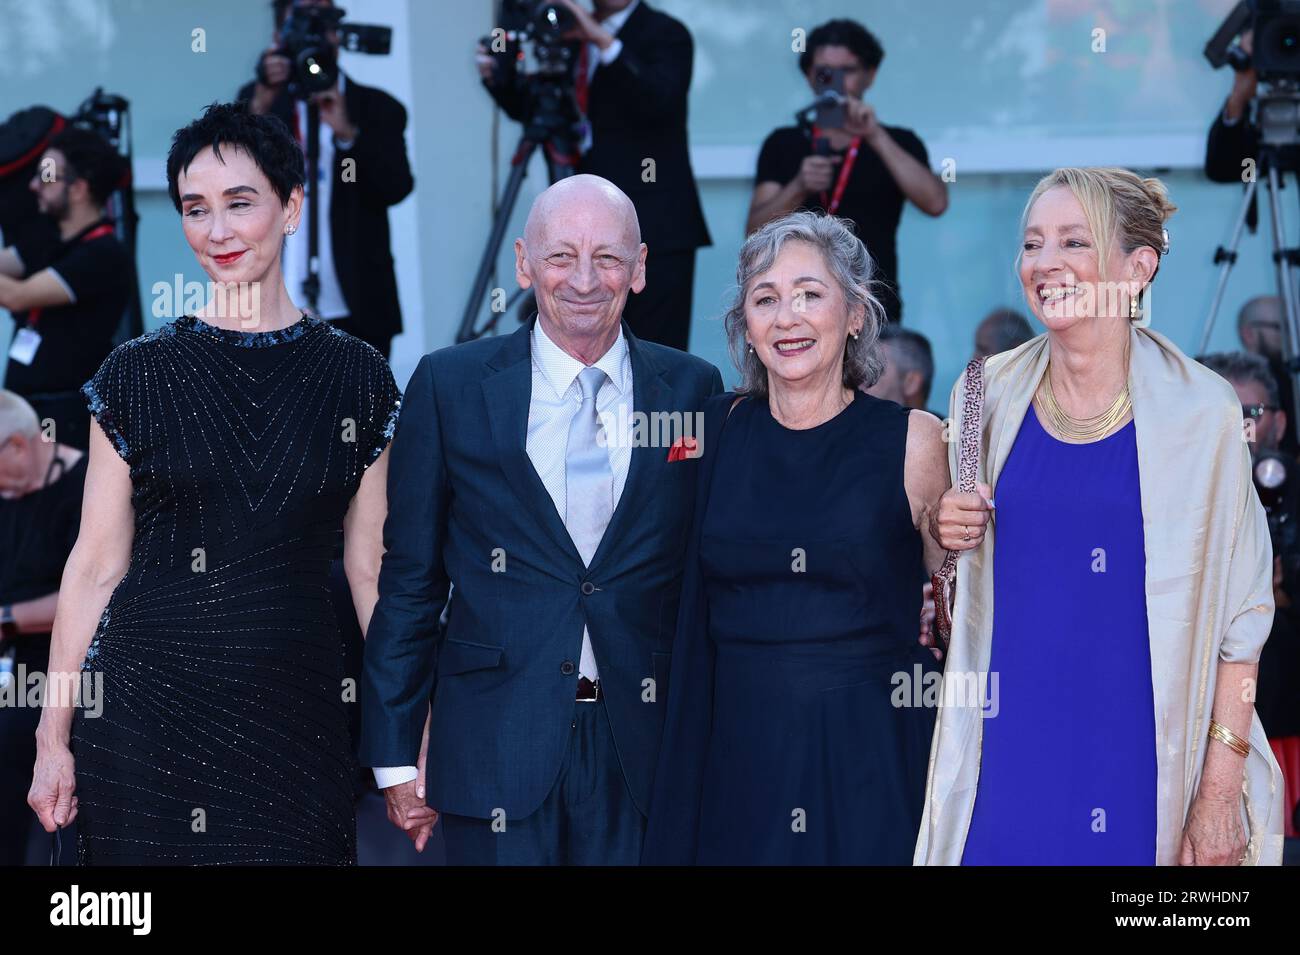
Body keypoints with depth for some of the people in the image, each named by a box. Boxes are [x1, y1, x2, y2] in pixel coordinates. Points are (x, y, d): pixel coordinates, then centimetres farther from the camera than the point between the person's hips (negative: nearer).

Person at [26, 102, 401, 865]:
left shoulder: (358, 379, 3)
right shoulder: (139, 373, 1)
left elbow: (373, 570, 5)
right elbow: (97, 565, 2)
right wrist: (53, 740, -1)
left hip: (296, 710, 1)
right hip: (146, 706, 0)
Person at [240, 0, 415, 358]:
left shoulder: (376, 107, 7)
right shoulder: (259, 100, 10)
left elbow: (397, 187, -7)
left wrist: (347, 133, -21)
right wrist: (259, 108, -19)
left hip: (357, 310, 0)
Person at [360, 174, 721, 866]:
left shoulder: (693, 390, 5)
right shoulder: (448, 386, 1)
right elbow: (408, 578, 3)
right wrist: (395, 754, 1)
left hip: (644, 746, 1)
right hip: (497, 748, -1)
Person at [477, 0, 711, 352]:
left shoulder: (665, 33, -4)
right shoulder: (570, 33, 13)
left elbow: (661, 100, -22)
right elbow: (528, 108, 17)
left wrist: (605, 43, -30)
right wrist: (496, 75, -2)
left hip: (654, 229, -6)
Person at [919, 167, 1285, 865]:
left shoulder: (1200, 409, -7)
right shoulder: (988, 395, 3)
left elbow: (1239, 608, -5)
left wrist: (1221, 791, -9)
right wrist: (947, 532, -5)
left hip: (1139, 758, -3)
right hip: (1009, 753, 3)